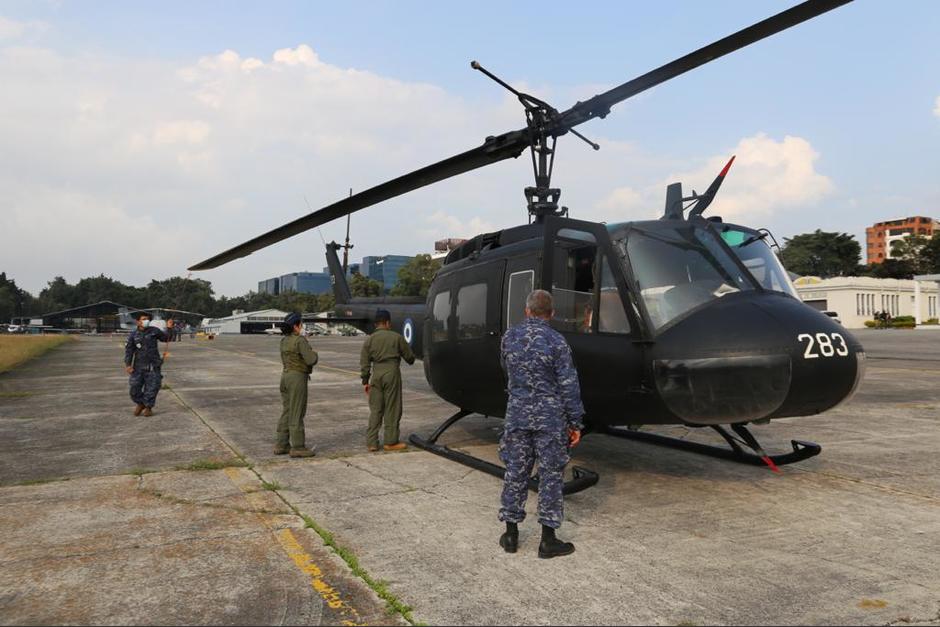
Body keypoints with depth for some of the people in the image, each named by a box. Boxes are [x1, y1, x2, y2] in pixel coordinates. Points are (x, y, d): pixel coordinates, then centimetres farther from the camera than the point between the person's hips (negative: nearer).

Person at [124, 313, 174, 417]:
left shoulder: (154, 331, 0)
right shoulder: (133, 335, 0)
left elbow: (165, 338, 15)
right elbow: (129, 350, -3)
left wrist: (169, 328, -1)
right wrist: (128, 364, -11)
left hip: (153, 366, -1)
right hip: (139, 366, 1)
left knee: (151, 387, 1)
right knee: (135, 387, 4)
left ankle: (148, 407, 19)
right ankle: (140, 404, 29)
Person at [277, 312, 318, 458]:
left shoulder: (284, 340, 12)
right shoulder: (300, 340, -15)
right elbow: (311, 360, -21)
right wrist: (314, 354, 1)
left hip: (285, 376, 9)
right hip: (297, 377, -9)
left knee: (287, 412, 13)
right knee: (297, 413, -4)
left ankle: (281, 445, 16)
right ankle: (298, 447, 0)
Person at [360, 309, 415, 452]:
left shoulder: (369, 340, 6)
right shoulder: (396, 337, -1)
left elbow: (365, 363, 5)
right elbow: (409, 356, 7)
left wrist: (365, 381, 12)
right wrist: (410, 360, 30)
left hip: (376, 374, 3)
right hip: (392, 372, -3)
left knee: (375, 409, 9)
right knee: (392, 409, 5)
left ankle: (371, 442, 9)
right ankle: (391, 442, 10)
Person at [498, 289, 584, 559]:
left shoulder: (509, 337, 1)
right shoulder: (556, 341, -12)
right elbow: (568, 386, -11)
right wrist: (575, 423, -4)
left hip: (517, 415, 4)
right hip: (550, 418, -3)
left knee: (515, 472, 12)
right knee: (551, 475, 6)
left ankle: (511, 535, 21)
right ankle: (548, 540, 12)